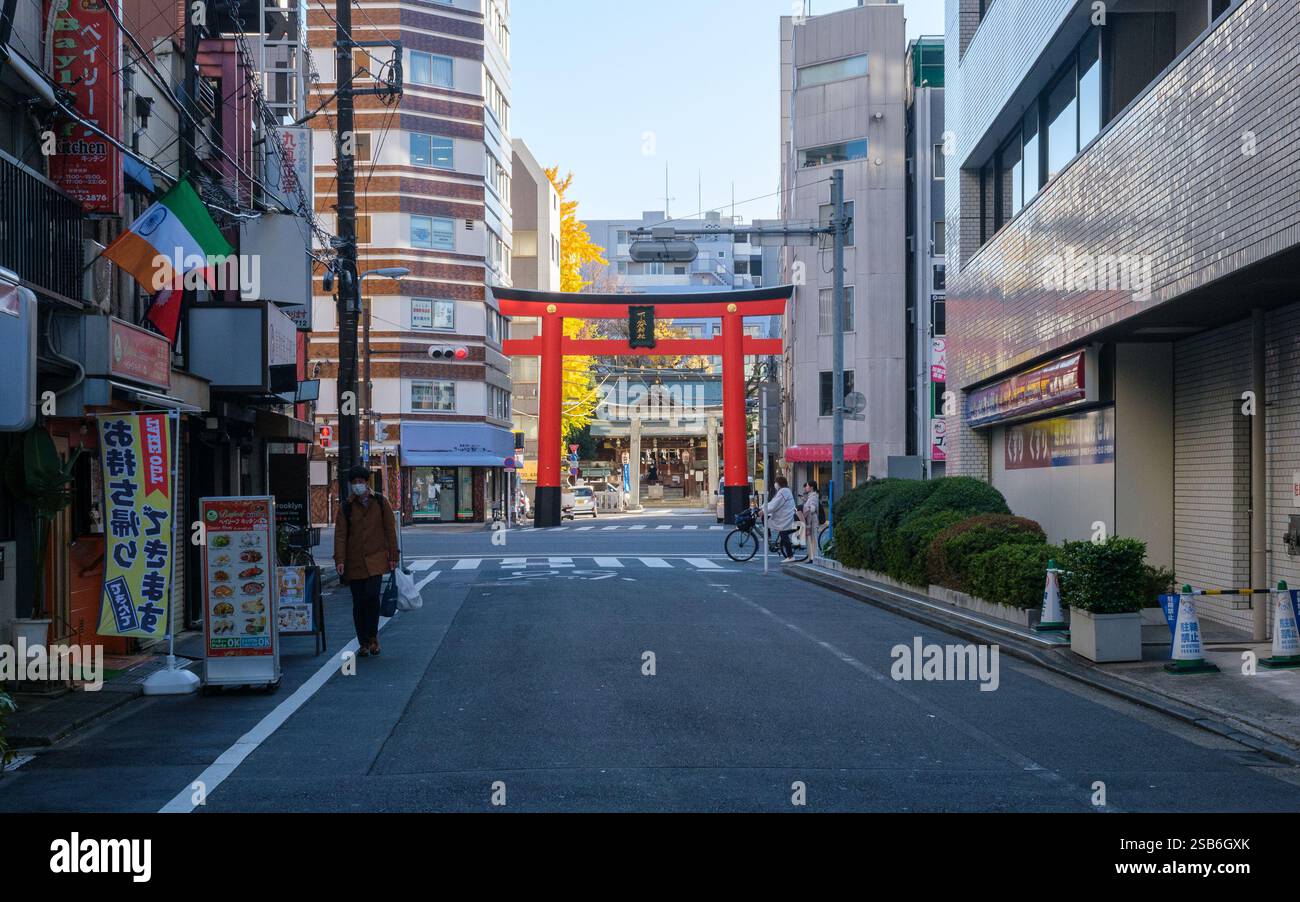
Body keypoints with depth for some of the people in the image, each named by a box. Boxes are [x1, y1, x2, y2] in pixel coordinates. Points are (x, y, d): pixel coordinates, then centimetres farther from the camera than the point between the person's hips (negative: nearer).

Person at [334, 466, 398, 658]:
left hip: (376, 559, -2)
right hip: (354, 562, 2)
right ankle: (363, 643, 15)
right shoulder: (345, 507, 6)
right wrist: (340, 560, -8)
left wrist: (393, 557, 2)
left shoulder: (381, 503, 5)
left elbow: (390, 530, 6)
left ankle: (373, 637, 0)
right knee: (358, 604, 4)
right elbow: (340, 535, 2)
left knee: (372, 595, -18)